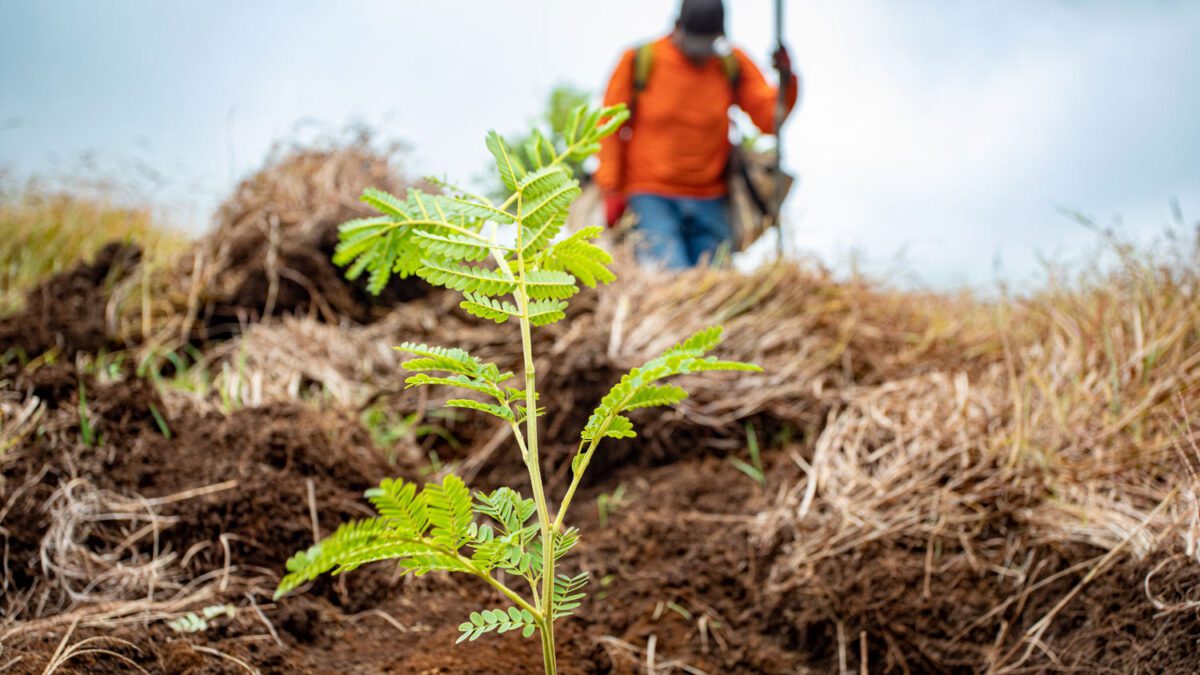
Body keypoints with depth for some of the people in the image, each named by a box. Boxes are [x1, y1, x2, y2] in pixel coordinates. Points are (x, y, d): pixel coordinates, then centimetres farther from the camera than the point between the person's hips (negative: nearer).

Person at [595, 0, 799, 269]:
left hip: (709, 201, 3)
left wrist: (787, 81, -21)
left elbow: (768, 120, -2)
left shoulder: (733, 64, 4)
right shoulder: (639, 61, -3)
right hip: (651, 196, -3)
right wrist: (610, 188, -2)